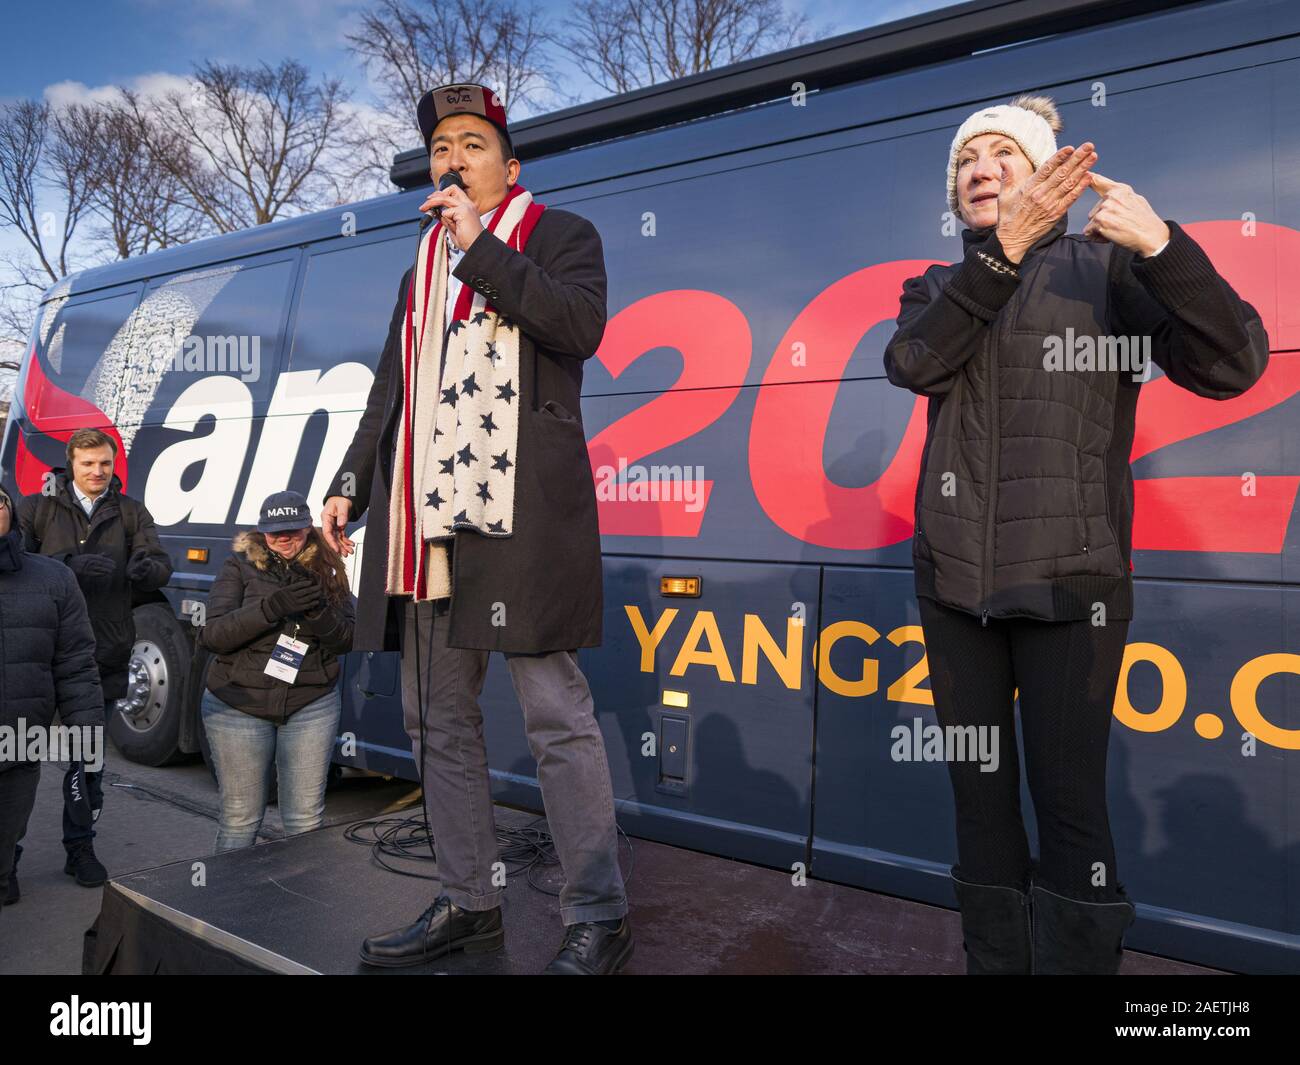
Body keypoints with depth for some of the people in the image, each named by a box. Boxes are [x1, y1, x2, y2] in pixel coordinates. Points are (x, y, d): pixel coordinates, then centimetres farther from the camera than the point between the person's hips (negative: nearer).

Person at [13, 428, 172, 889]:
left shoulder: (130, 513, 8)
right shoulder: (38, 508, 4)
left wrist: (147, 568, -26)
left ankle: (81, 848, 23)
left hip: (104, 656, 1)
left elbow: (160, 565, -3)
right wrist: (69, 564, -25)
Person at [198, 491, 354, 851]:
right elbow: (212, 635, -11)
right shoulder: (239, 567, 0)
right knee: (240, 818, 5)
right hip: (238, 706, -1)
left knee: (306, 820, 3)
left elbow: (346, 641, 1)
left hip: (311, 706, 2)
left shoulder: (326, 570, 6)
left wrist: (318, 610, -19)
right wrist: (273, 607, -24)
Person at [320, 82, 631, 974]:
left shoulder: (560, 234, 9)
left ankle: (599, 922, 6)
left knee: (557, 719, -6)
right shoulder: (422, 269, 26)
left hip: (521, 511, -7)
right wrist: (350, 483, 19)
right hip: (429, 517, 7)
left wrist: (480, 247, -8)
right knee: (439, 720, 10)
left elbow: (581, 325, -12)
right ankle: (469, 904, 24)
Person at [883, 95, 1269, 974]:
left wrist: (1163, 246, -21)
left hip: (1070, 580, -3)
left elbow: (1231, 366, -8)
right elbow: (912, 363, -11)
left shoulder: (1107, 268, 3)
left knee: (1069, 801, -3)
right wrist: (1004, 248, -20)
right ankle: (994, 959, 24)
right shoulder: (937, 290, 12)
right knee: (979, 793, 9)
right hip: (954, 577, 3)